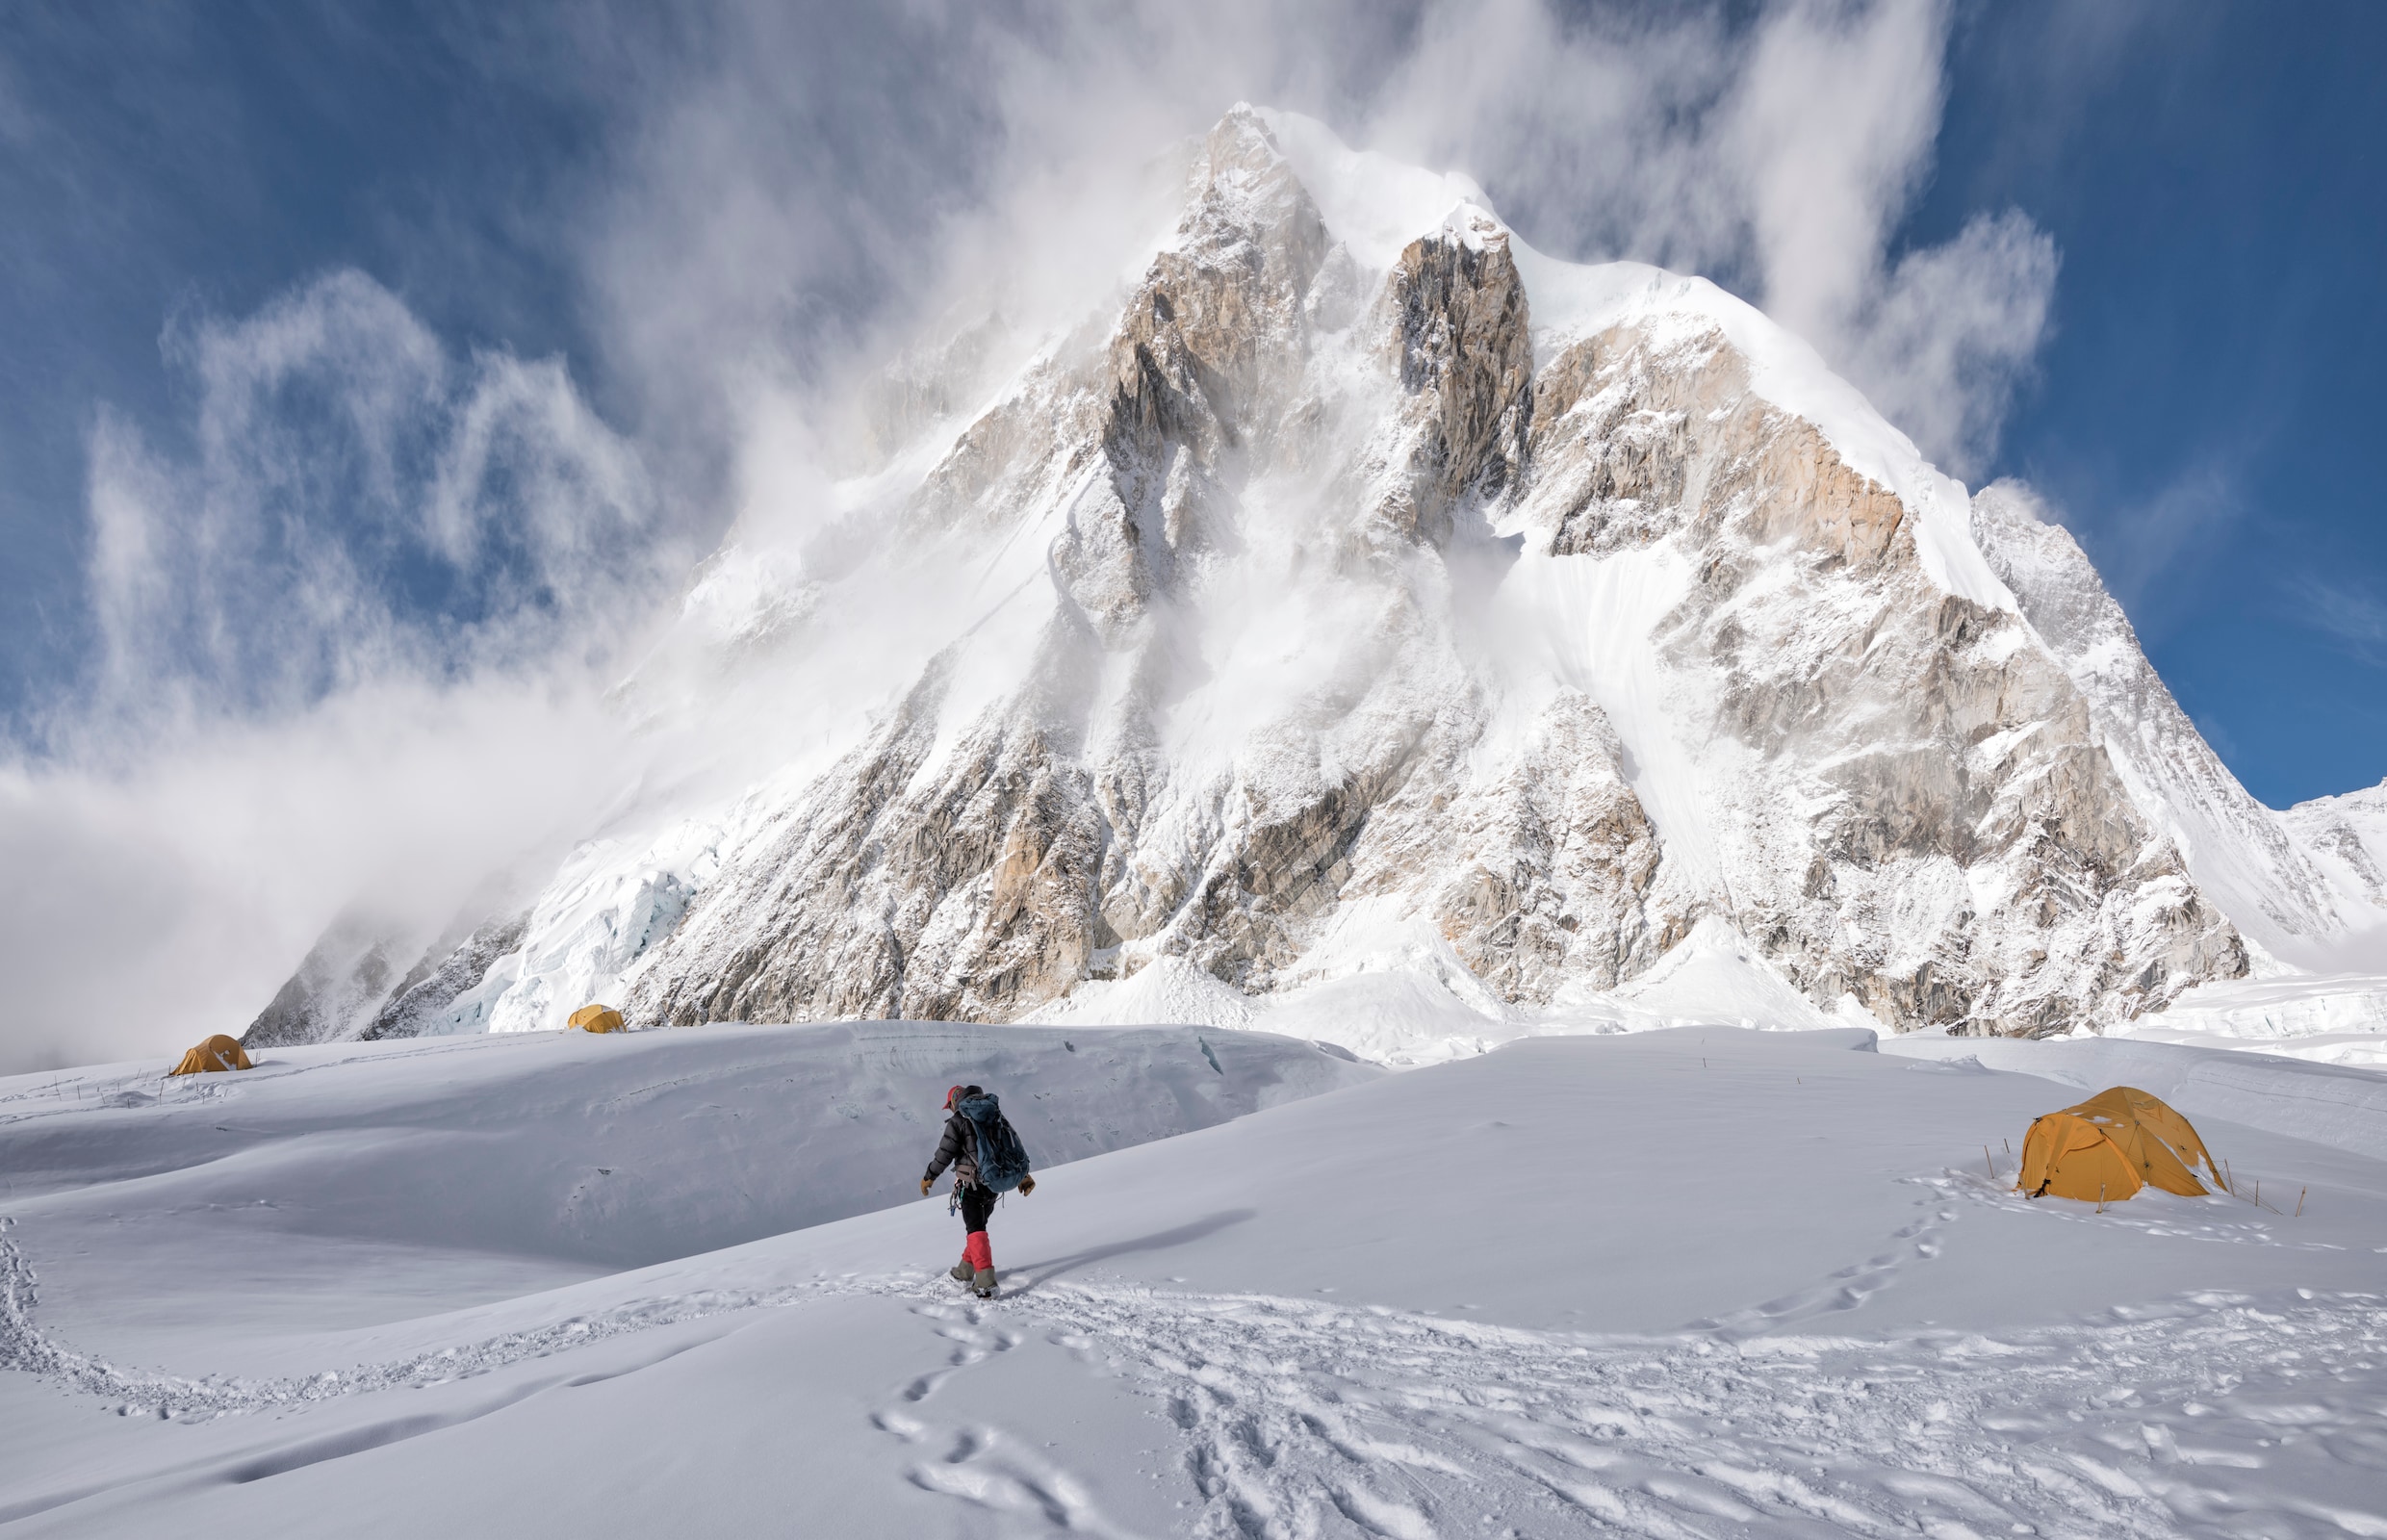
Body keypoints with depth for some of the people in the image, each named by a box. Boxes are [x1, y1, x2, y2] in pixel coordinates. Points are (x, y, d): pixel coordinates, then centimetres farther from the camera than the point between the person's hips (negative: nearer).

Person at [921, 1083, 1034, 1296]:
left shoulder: (958, 1122, -6)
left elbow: (945, 1153, -10)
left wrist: (929, 1177, 2)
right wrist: (1022, 1175, 18)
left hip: (971, 1184, -7)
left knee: (976, 1230, -6)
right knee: (977, 1225, 21)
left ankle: (985, 1282, -15)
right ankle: (965, 1272, 33)